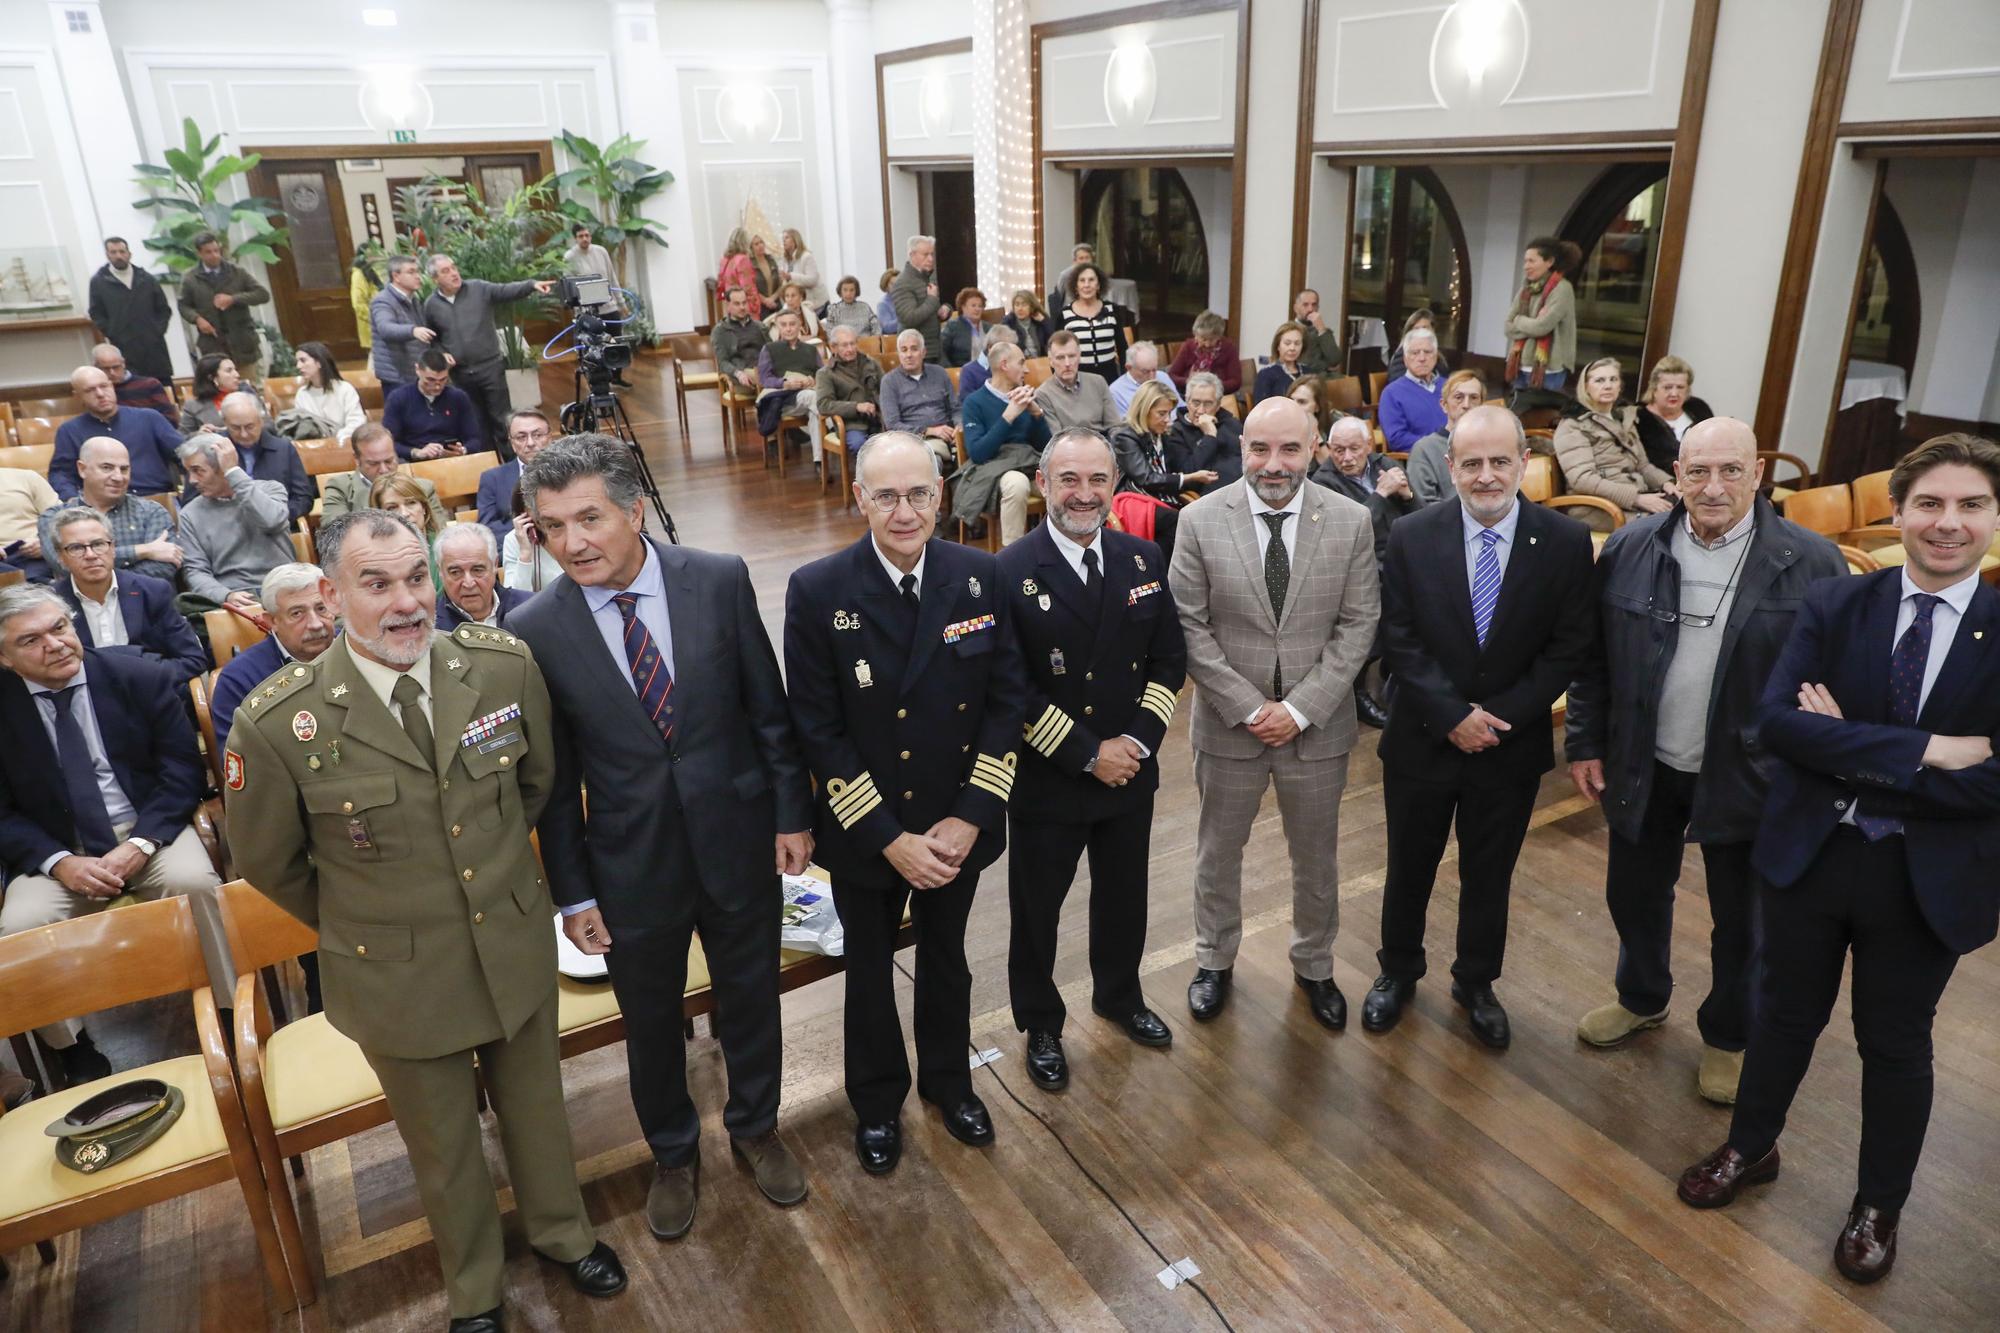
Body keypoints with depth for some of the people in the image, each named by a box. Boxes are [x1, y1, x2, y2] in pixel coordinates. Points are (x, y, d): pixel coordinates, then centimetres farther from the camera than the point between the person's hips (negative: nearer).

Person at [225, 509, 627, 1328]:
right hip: (401, 978, -2)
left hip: (518, 946, 2)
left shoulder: (505, 665, -16)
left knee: (536, 1107, 25)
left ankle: (560, 1231, 55)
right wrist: (356, 922, 8)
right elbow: (268, 861, -4)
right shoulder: (277, 724, -23)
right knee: (443, 1146, 21)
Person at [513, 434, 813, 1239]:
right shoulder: (536, 630, -13)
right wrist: (573, 892, -2)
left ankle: (755, 1127, 48)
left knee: (750, 999, 20)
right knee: (650, 1023, 19)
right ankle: (673, 1154, 48)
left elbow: (768, 707, -3)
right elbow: (553, 777, -5)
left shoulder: (720, 581, -13)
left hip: (739, 840, 1)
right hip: (631, 864, 0)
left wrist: (792, 812, -2)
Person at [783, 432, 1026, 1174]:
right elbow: (817, 729, -15)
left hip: (957, 826, 2)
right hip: (863, 832, -2)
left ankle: (947, 1078, 48)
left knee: (946, 958, 23)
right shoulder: (818, 591, -16)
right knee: (870, 969, 19)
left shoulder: (980, 577, -9)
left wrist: (969, 817, -13)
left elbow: (1007, 699, -6)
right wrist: (889, 838, -17)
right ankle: (877, 1101, 44)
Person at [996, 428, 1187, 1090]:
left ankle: (1119, 994, 50)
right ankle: (1040, 1024, 38)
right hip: (1046, 781, -4)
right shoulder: (1010, 572, -16)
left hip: (1131, 771, 4)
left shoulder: (1144, 559, -2)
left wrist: (1139, 742, -10)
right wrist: (1087, 754, -18)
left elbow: (1169, 660, 2)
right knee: (1037, 908, 14)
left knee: (1124, 896, 23)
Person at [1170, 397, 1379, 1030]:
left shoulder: (1351, 521, -7)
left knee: (1316, 857, 18)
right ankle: (1214, 960, 40)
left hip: (1318, 725, 1)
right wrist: (1249, 708, -14)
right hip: (1229, 722, -1)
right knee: (1218, 851, 17)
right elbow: (1190, 627, -9)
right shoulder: (1200, 520, -10)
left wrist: (1299, 708, -14)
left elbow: (1357, 625, -6)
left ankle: (1314, 966, 42)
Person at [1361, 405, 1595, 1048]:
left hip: (1512, 746, 0)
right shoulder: (1411, 536, -10)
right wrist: (1452, 714, -17)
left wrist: (1499, 715, -15)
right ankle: (1397, 970, 40)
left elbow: (1569, 648, -7)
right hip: (1422, 740, 0)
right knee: (1409, 867, 16)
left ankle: (1476, 982, 40)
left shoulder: (1566, 542, -9)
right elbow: (1398, 639, -9)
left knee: (1489, 874, 17)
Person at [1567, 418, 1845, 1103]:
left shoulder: (1812, 563, -13)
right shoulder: (1631, 547, -6)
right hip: (1644, 768, 3)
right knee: (1635, 893, 19)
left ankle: (1728, 1036, 39)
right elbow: (1594, 657, 1)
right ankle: (1642, 998, 46)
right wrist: (1586, 745, 1)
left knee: (1740, 922, 15)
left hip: (1747, 779, -2)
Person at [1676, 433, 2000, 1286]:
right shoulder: (1833, 606, -6)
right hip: (1809, 855, 1)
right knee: (1786, 1015, 19)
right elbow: (1776, 721, -18)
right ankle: (1750, 1149, 43)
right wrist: (1921, 752, -25)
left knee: (1895, 1042, 17)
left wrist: (1850, 755, -20)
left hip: (1929, 878, -1)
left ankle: (1878, 1206, 39)